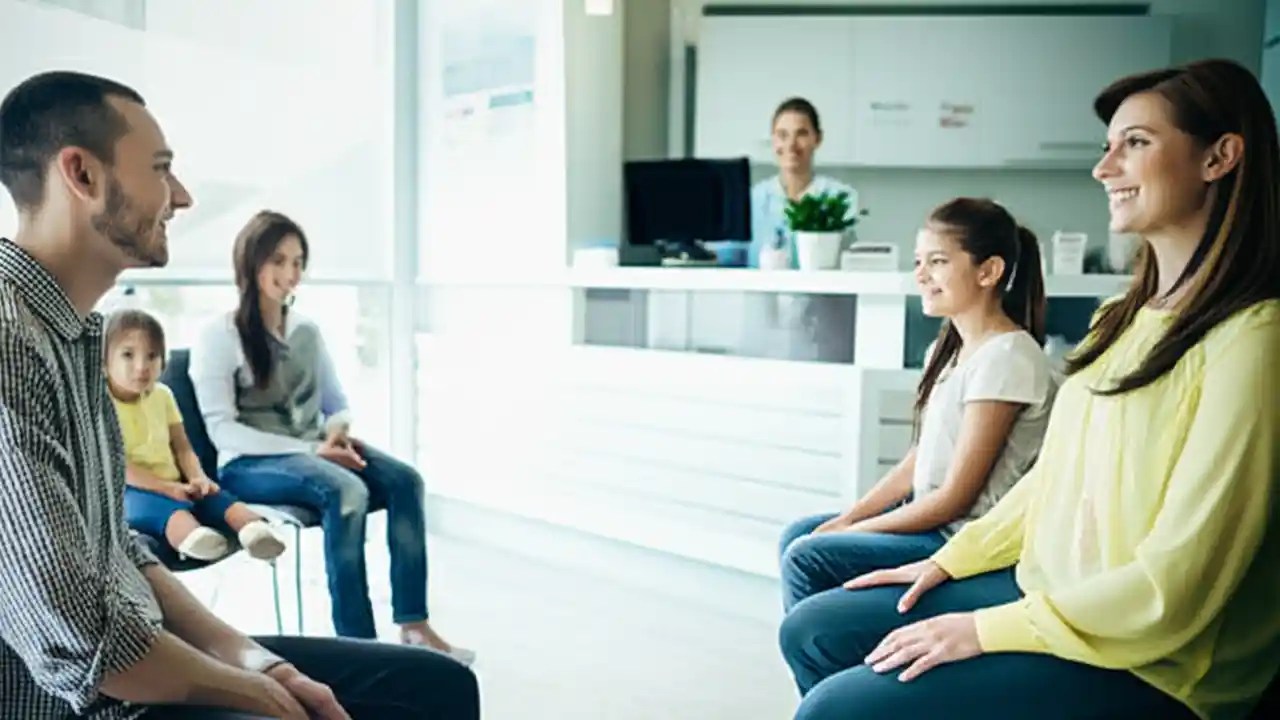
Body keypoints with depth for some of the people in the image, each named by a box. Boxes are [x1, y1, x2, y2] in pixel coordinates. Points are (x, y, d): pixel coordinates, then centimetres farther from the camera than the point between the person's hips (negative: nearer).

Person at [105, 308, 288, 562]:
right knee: (163, 507, -38)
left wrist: (197, 478, -10)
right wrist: (166, 487, -22)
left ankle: (254, 527, -54)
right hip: (131, 491, -6)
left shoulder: (161, 395, 12)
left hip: (174, 486, 6)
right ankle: (192, 536, -71)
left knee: (212, 495, -24)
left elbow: (183, 448, 12)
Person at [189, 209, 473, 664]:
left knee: (404, 479, -23)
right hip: (251, 464, -5)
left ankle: (414, 625, -26)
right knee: (346, 491, -35)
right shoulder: (218, 336, -5)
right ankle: (356, 641, -33)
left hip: (314, 452, 6)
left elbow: (337, 403, 19)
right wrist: (310, 451, -20)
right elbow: (222, 430, -12)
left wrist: (338, 431, -7)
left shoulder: (307, 331, 14)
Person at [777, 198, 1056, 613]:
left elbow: (956, 497, -19)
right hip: (934, 519, 9)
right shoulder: (953, 346, 9)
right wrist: (846, 519, 2)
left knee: (807, 558, -14)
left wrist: (857, 530, -11)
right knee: (798, 535, 8)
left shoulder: (1005, 356, -20)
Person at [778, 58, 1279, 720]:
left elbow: (1175, 586, -22)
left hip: (1145, 664, -8)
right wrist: (950, 560, 7)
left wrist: (987, 630, -18)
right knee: (811, 632, 4)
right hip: (1043, 590, 8)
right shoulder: (1129, 317, 7)